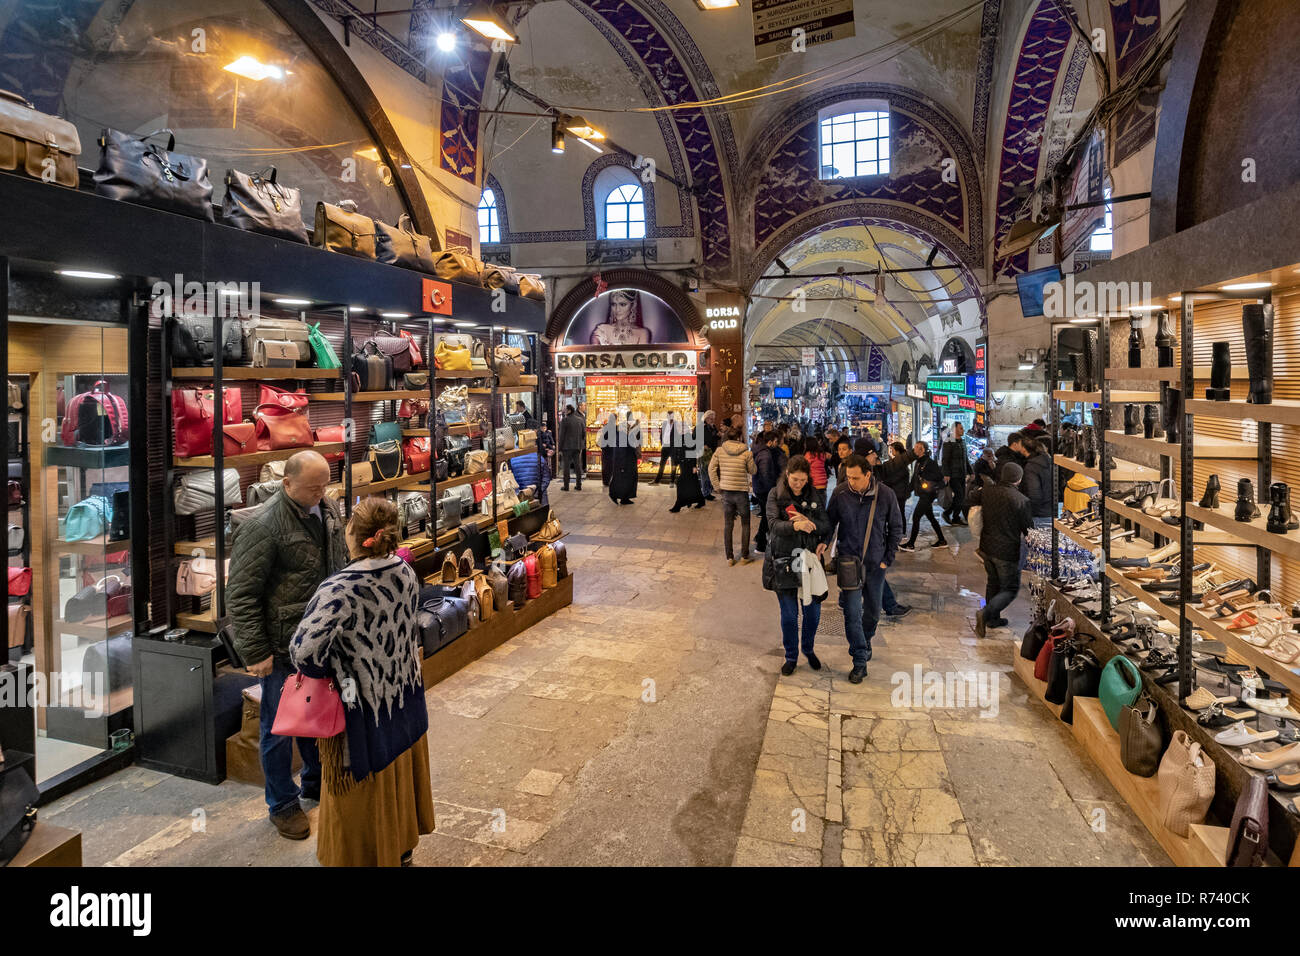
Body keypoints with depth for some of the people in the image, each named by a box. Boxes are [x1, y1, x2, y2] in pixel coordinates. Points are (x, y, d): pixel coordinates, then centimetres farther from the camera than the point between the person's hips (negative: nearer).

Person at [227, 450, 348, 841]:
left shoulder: (328, 509, 2)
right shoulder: (263, 527, -20)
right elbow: (240, 594, -16)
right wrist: (255, 653, -16)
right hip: (284, 646, -6)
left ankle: (316, 782, 42)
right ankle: (282, 804, 29)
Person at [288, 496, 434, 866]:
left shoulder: (340, 590, -29)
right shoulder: (406, 573, -9)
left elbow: (303, 651, -33)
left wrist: (327, 672, -13)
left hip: (365, 709, -6)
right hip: (406, 696, 6)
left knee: (365, 790, 16)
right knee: (400, 778, 25)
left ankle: (365, 856, 37)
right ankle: (402, 850, 46)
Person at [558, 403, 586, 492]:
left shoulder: (564, 420, -9)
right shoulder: (580, 420, 6)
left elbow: (562, 435, -9)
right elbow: (584, 434, 8)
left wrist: (560, 448, -5)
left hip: (567, 446, -4)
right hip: (577, 446, 5)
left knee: (566, 465, 1)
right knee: (577, 465, 9)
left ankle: (566, 486, 2)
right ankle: (579, 485, 12)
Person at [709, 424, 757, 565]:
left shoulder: (720, 451, -3)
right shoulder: (747, 453, -11)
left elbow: (711, 468, -2)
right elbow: (753, 471, -1)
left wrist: (717, 486, 4)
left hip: (726, 492, 3)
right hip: (742, 492, -2)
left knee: (728, 525, 11)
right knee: (745, 524, 12)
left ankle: (729, 557, 14)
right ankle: (744, 556, 16)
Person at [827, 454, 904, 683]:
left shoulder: (885, 494, -10)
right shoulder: (840, 493, -10)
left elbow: (896, 528, 2)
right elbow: (830, 522, 4)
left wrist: (888, 559, -1)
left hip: (875, 563, 1)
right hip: (848, 561, -1)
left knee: (872, 611, 15)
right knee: (852, 612, -6)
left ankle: (865, 642, 43)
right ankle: (860, 661, 4)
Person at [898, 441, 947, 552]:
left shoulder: (930, 462, -14)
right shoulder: (918, 462, 12)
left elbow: (939, 476, -22)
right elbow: (914, 478, 19)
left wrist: (924, 475, -22)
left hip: (927, 495, -9)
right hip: (923, 495, 9)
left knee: (916, 517, -8)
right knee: (930, 518, 16)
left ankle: (911, 544, -3)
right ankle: (942, 540, 26)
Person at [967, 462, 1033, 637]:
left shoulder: (986, 491, -4)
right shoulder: (1021, 500, -18)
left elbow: (970, 500, 16)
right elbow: (1028, 528, -8)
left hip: (987, 547, 6)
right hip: (1007, 551, -6)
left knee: (993, 583, 23)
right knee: (1010, 589, 6)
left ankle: (993, 618, 32)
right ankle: (986, 613, -13)